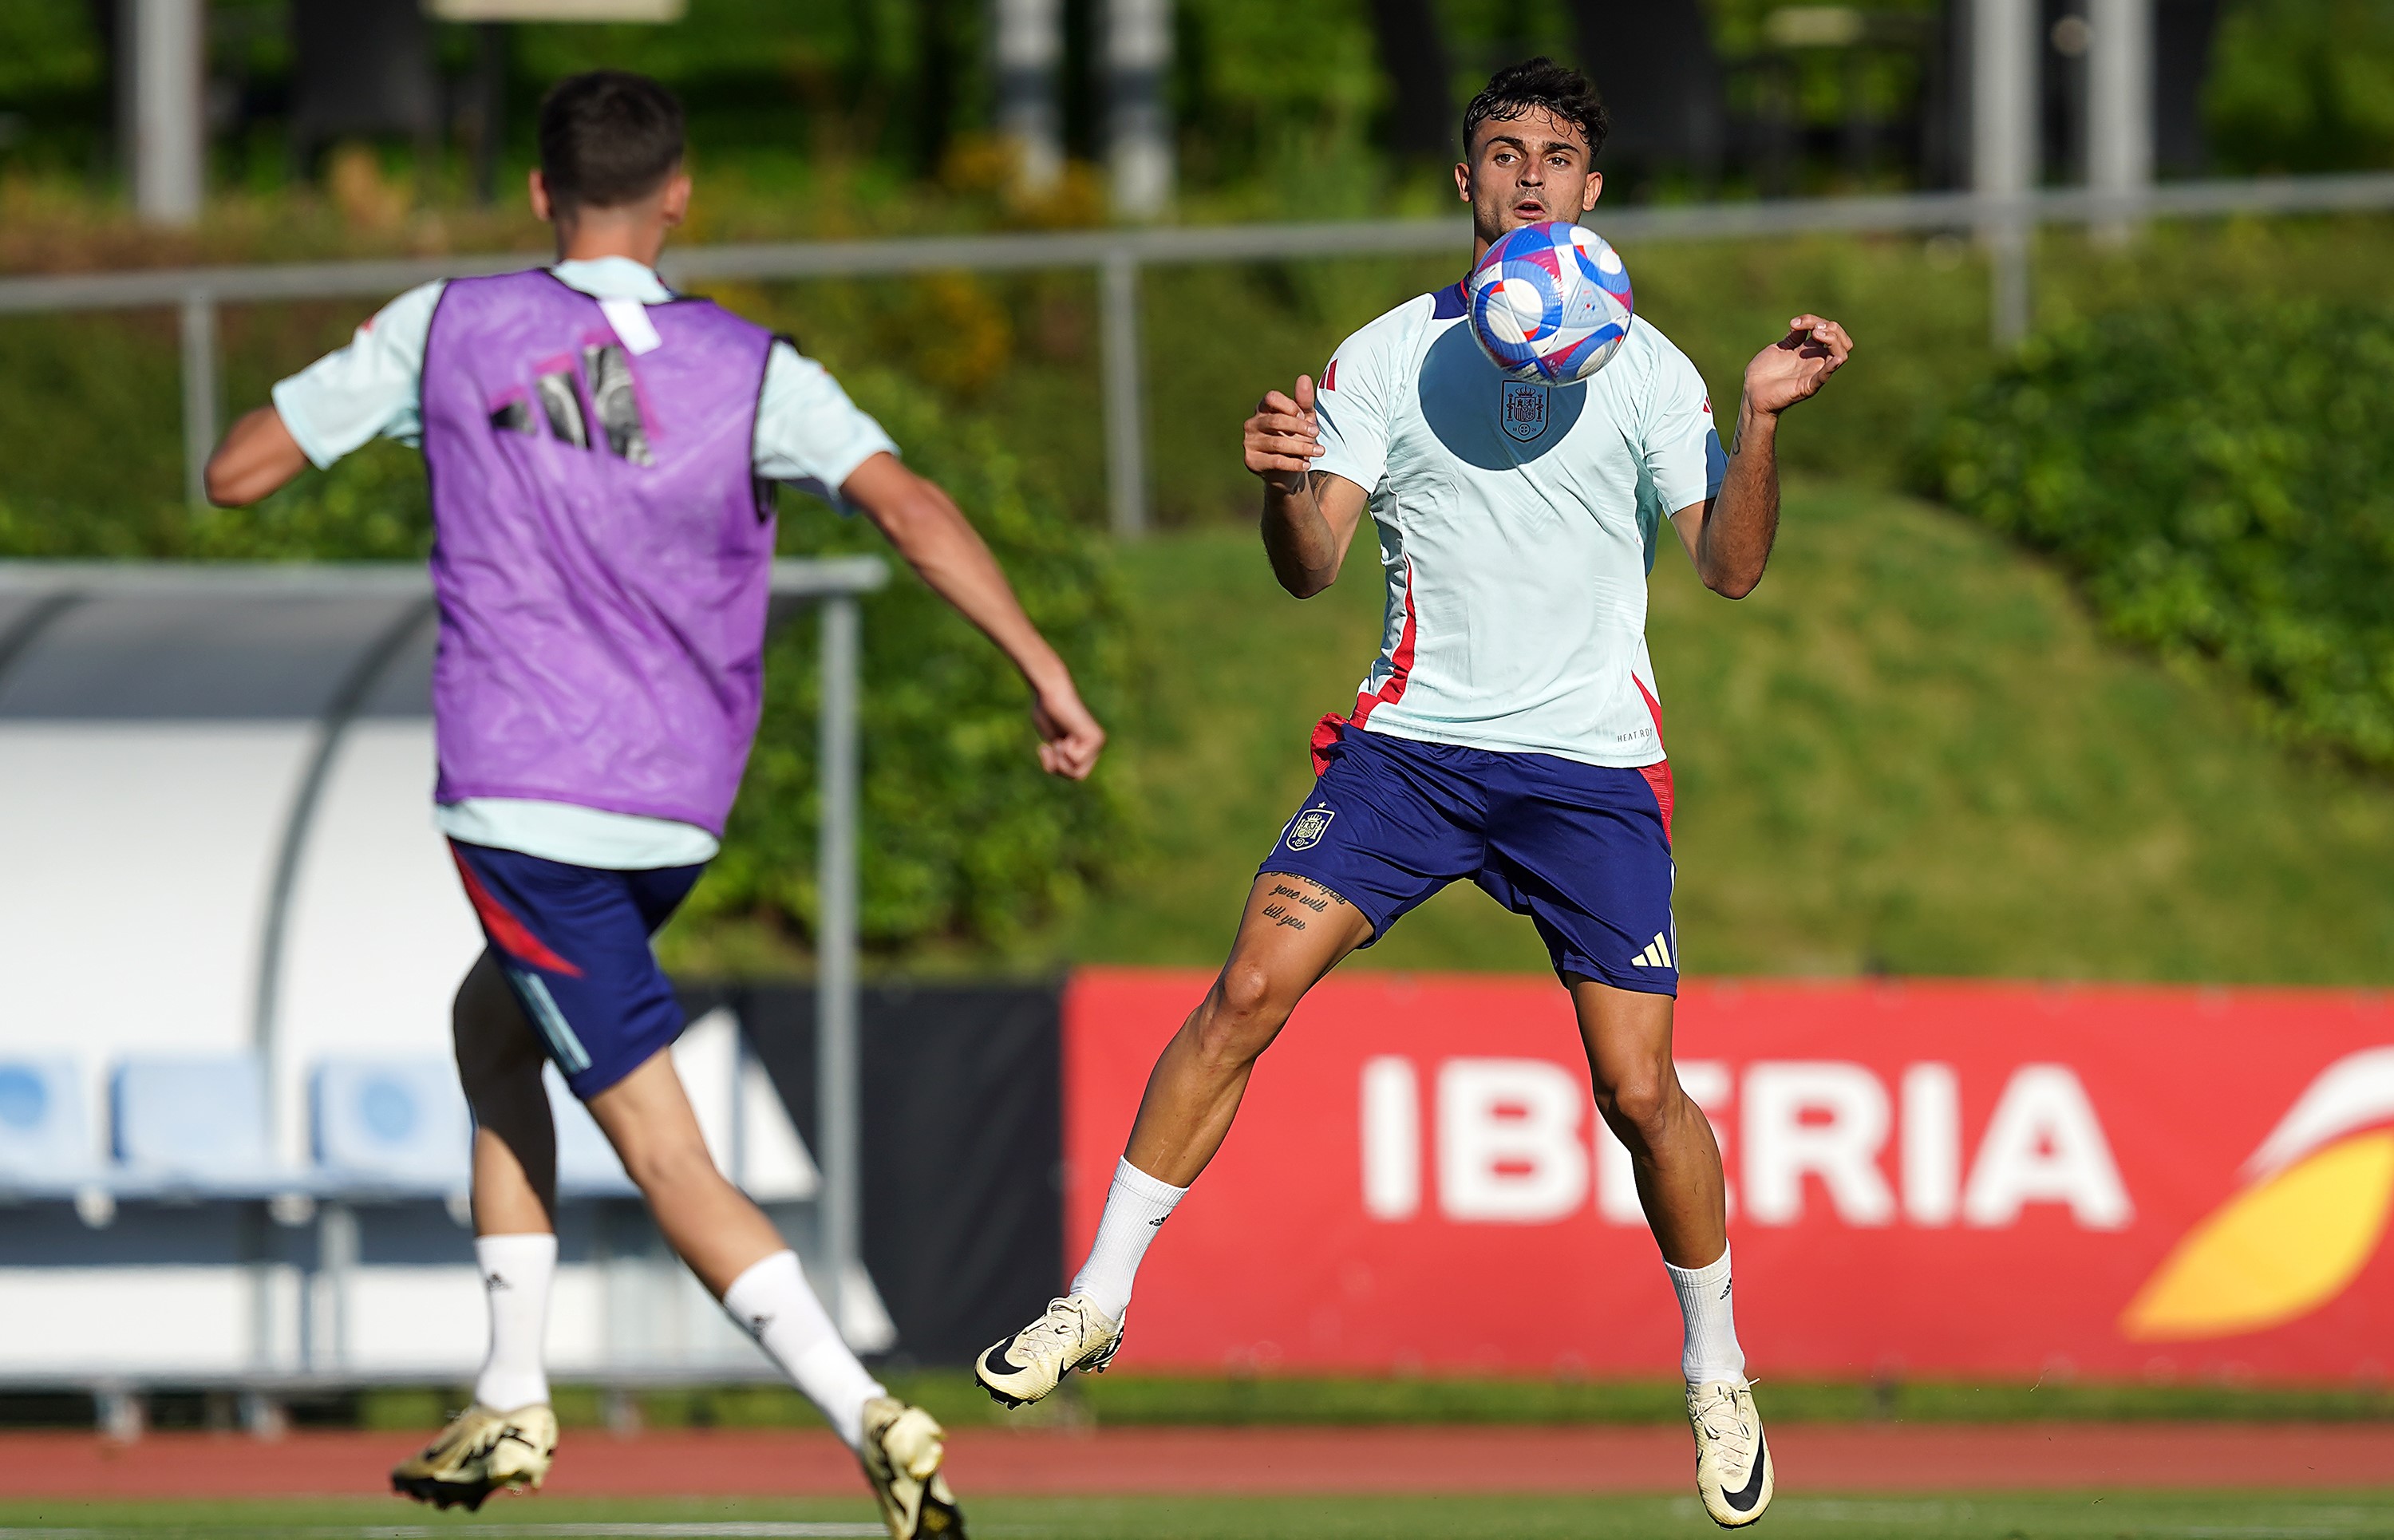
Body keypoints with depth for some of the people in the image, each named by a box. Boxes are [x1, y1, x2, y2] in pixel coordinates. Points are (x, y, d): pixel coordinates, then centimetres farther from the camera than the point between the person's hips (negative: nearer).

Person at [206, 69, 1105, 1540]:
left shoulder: (447, 328, -1)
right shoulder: (752, 372, 0)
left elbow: (236, 472, 5)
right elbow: (910, 503, -15)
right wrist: (1045, 673, -16)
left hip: (515, 799, -4)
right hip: (677, 814, 4)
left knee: (668, 1155, -7)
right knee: (493, 1030, 30)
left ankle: (873, 1419, -24)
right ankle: (512, 1407, 29)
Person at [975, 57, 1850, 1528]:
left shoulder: (1645, 367, 3)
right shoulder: (1385, 356, 5)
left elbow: (1732, 566, -2)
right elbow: (1311, 568, -1)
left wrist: (1762, 421, -18)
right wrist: (1284, 484, -23)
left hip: (1590, 762, -1)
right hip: (1413, 736, 1)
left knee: (1640, 1087, -5)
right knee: (1247, 993, -13)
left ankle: (1719, 1370, 16)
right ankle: (1099, 1300, -5)